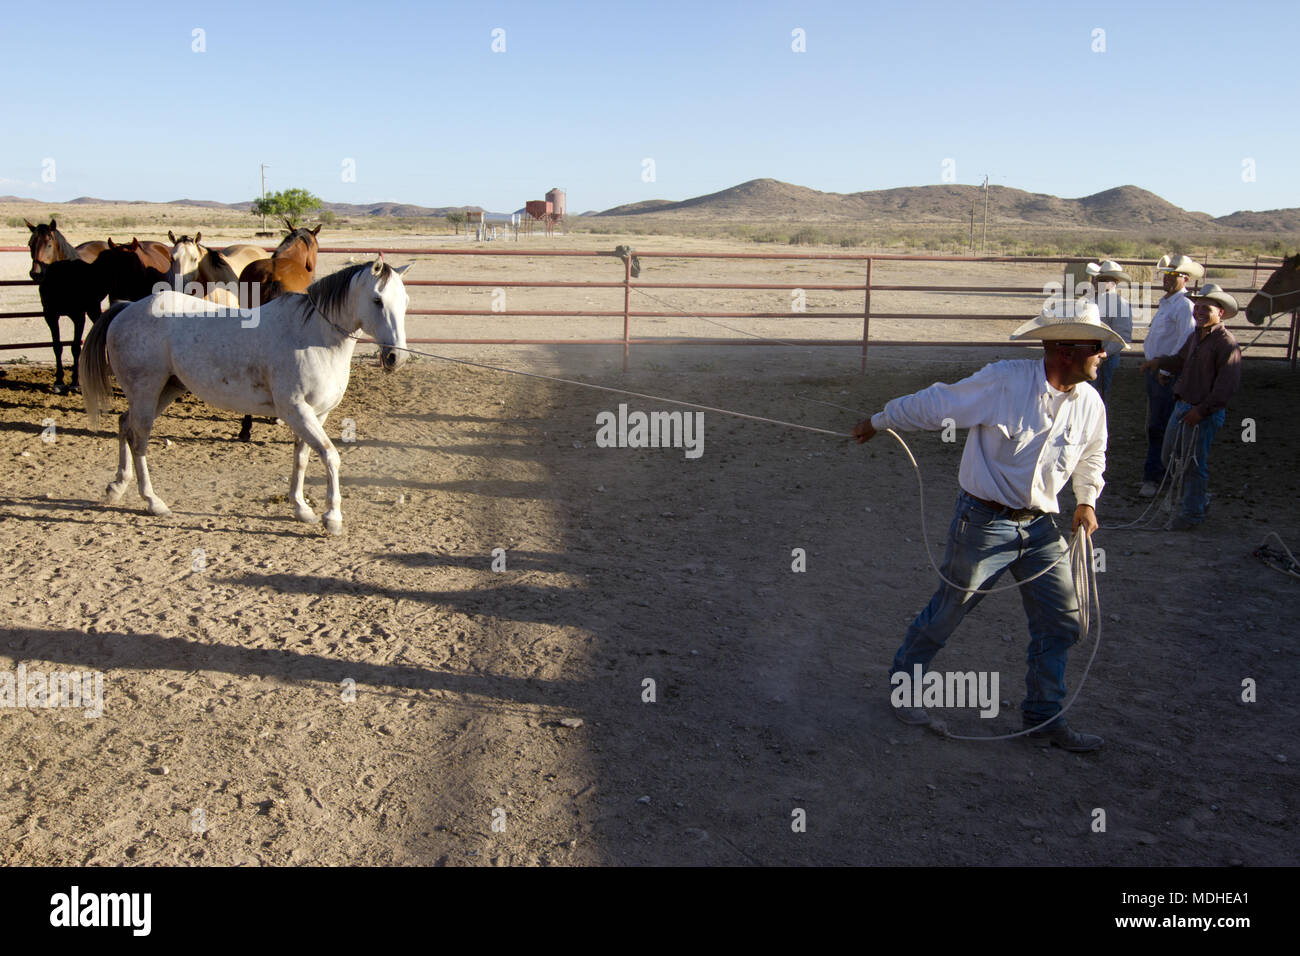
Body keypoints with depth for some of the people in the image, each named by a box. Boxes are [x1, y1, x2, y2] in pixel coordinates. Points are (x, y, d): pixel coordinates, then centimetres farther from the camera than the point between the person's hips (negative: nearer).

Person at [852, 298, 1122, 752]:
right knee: (947, 612, 8)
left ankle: (1043, 715, 24)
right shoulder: (1003, 382, -19)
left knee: (1062, 620, 7)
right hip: (985, 523, -6)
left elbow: (1092, 454, 23)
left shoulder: (1089, 403, 0)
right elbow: (933, 404, -9)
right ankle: (902, 680, 32)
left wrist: (1087, 500, 15)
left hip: (1040, 526, 6)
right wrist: (877, 422, 1)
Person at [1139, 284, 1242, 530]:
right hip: (1182, 406, 8)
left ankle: (1193, 512, 13)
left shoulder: (1226, 343, -14)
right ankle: (1200, 497, 33)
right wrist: (1159, 362, 6)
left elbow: (1228, 385, -18)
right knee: (1170, 456, 15)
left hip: (1205, 413, -8)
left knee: (1194, 463, -1)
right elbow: (1180, 360, 27)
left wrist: (1201, 410, -20)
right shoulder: (1195, 336, 11)